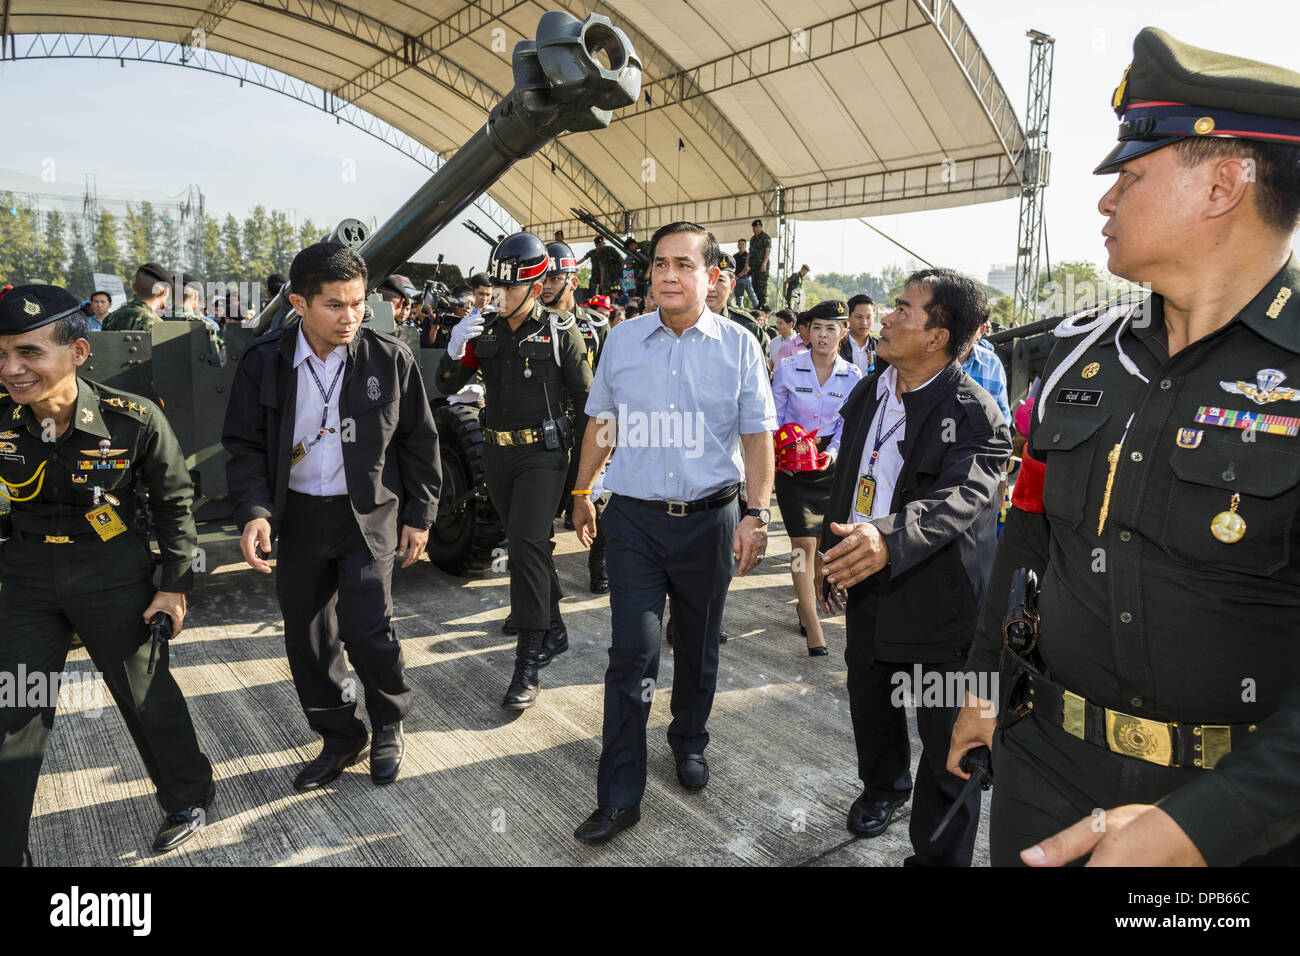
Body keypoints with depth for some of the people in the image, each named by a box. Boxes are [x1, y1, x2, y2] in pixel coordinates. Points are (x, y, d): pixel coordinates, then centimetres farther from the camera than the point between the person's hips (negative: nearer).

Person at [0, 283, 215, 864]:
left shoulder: (134, 420, -19)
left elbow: (174, 501, -6)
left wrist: (176, 584, -5)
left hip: (112, 577, -3)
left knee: (146, 695, 12)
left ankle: (188, 797, 37)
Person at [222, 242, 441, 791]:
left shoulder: (390, 359, -7)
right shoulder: (264, 362, -5)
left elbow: (419, 441, 1)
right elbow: (245, 445, 1)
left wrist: (419, 515, 0)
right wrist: (253, 511, -14)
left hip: (370, 511, -3)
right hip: (299, 515, 3)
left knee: (366, 629, -13)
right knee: (307, 640, 10)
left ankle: (389, 725, 18)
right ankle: (341, 740, 33)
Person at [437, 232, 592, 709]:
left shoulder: (559, 331, -5)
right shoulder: (485, 331, 7)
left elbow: (584, 398, -3)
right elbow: (446, 385, 7)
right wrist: (455, 349, -13)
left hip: (542, 453, -5)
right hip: (497, 453, 6)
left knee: (526, 547, -14)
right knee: (529, 545, 15)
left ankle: (527, 666, -10)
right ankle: (554, 632, 33)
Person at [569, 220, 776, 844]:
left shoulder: (739, 346, -1)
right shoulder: (622, 341, 3)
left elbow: (757, 437, 0)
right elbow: (600, 424, 13)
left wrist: (757, 514, -8)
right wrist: (582, 494, 17)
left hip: (709, 519, 0)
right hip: (635, 518, 0)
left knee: (698, 647, 16)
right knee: (631, 654, -4)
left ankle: (689, 742, 42)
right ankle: (619, 798, 7)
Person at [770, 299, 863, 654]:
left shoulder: (853, 377, 0)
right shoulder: (788, 371, -4)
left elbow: (848, 425, 4)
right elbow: (773, 418, 2)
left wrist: (833, 452, -14)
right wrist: (780, 452, -13)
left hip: (831, 466, 2)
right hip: (792, 467, -2)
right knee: (804, 544, -7)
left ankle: (807, 605, 32)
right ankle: (813, 626, 0)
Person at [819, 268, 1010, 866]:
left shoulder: (973, 415, -17)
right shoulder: (868, 392, 5)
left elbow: (962, 497, -33)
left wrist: (889, 537, -51)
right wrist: (831, 557, 16)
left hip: (934, 597, -7)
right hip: (862, 582, 7)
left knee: (947, 738, 3)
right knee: (869, 700, 25)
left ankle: (938, 856, 22)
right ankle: (884, 785, 53)